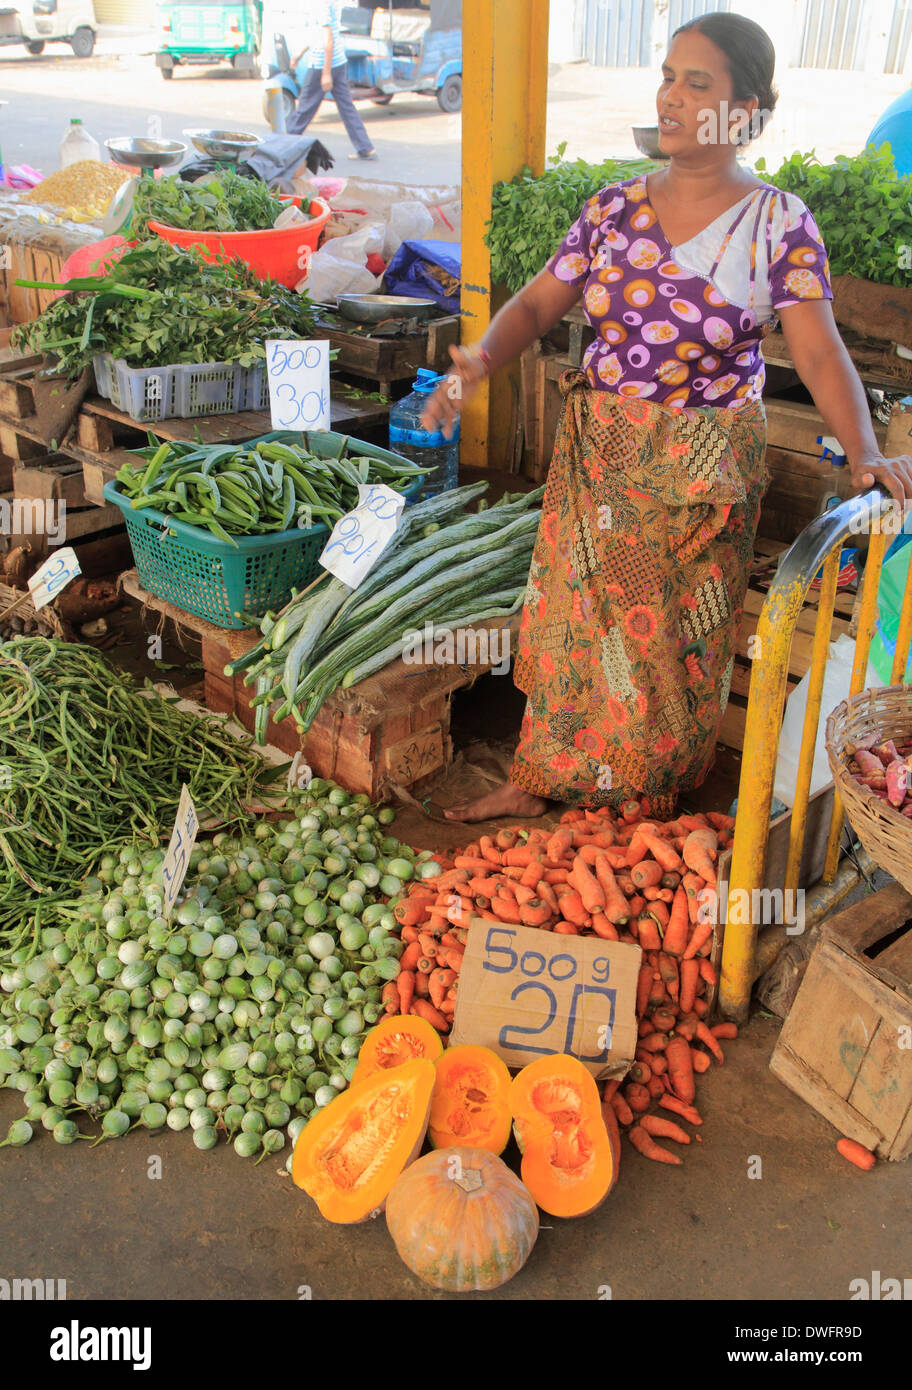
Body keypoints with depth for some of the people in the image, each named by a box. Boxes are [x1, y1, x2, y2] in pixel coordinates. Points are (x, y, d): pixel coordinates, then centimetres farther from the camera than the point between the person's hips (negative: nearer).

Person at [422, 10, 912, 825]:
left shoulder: (779, 224, -7)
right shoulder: (615, 206, 3)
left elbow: (819, 351, -14)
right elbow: (538, 305, 3)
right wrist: (481, 359, -18)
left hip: (704, 472, -3)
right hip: (597, 453, 3)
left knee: (674, 639, 7)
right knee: (574, 617, 10)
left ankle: (647, 799, 28)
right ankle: (539, 781, 27)